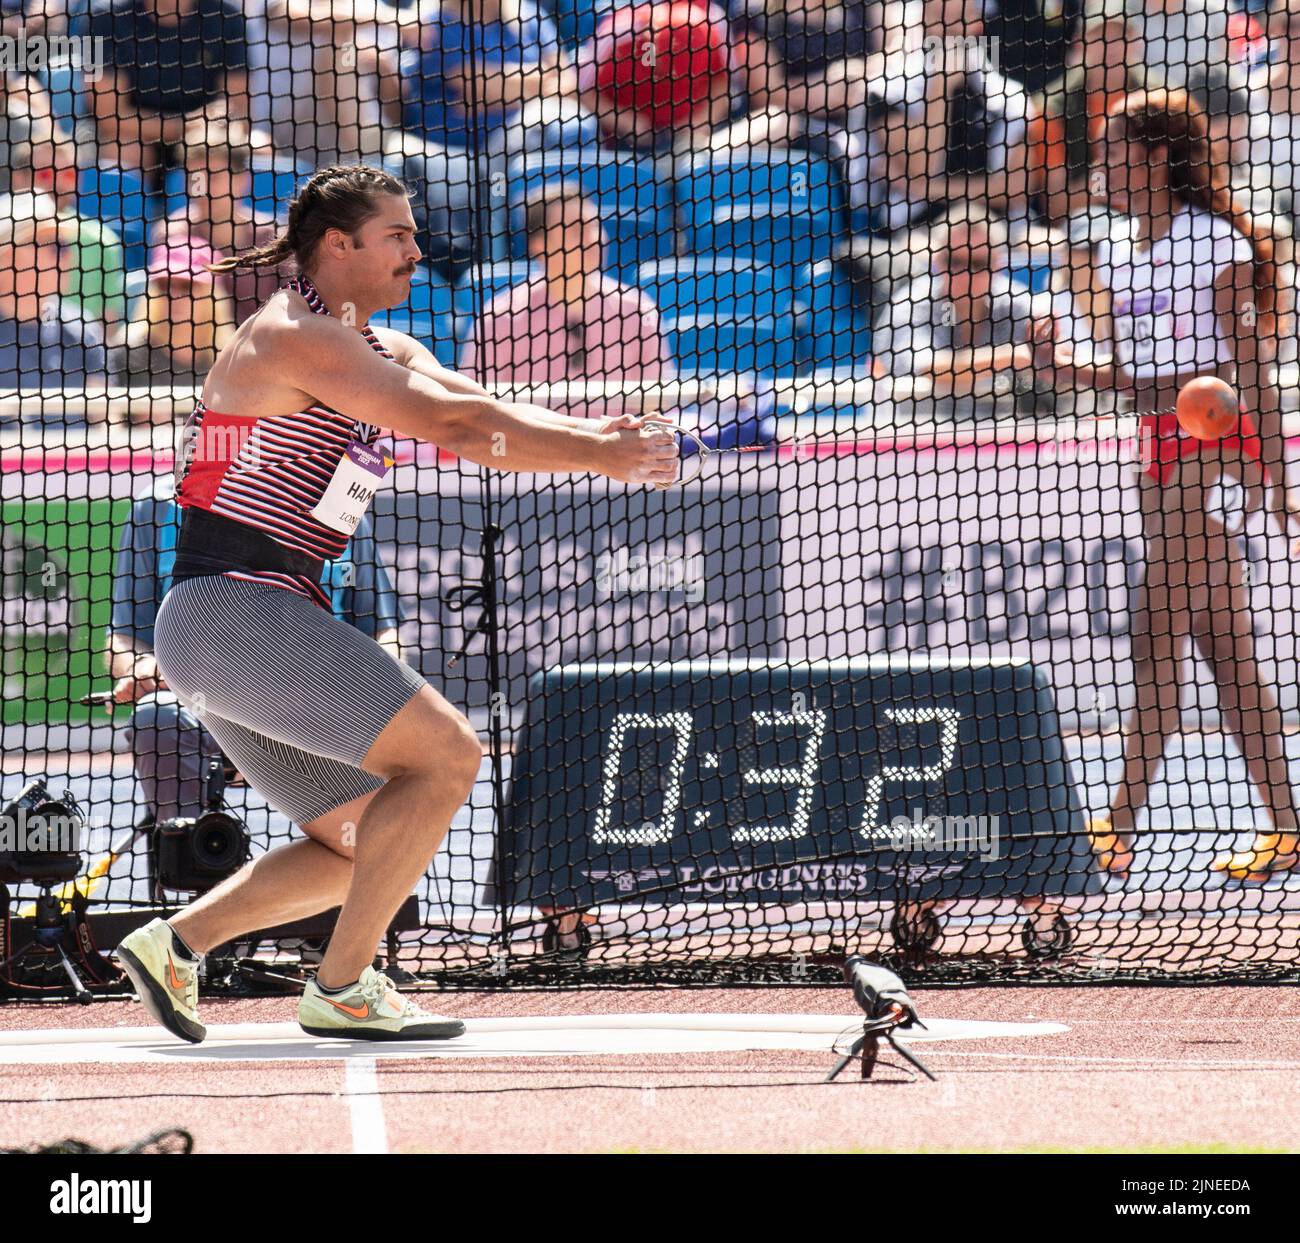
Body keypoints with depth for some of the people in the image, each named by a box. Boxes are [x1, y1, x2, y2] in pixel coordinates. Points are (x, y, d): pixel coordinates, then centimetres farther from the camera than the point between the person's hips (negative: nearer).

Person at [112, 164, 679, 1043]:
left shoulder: (380, 350, 18)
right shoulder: (298, 337, -12)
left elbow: (488, 421, 4)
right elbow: (449, 424, -21)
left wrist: (598, 436, -14)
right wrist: (599, 455, -20)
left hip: (264, 622, 10)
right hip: (234, 608, -10)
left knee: (363, 844, 14)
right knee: (445, 755, -15)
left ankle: (175, 942, 13)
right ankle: (342, 988, -11)